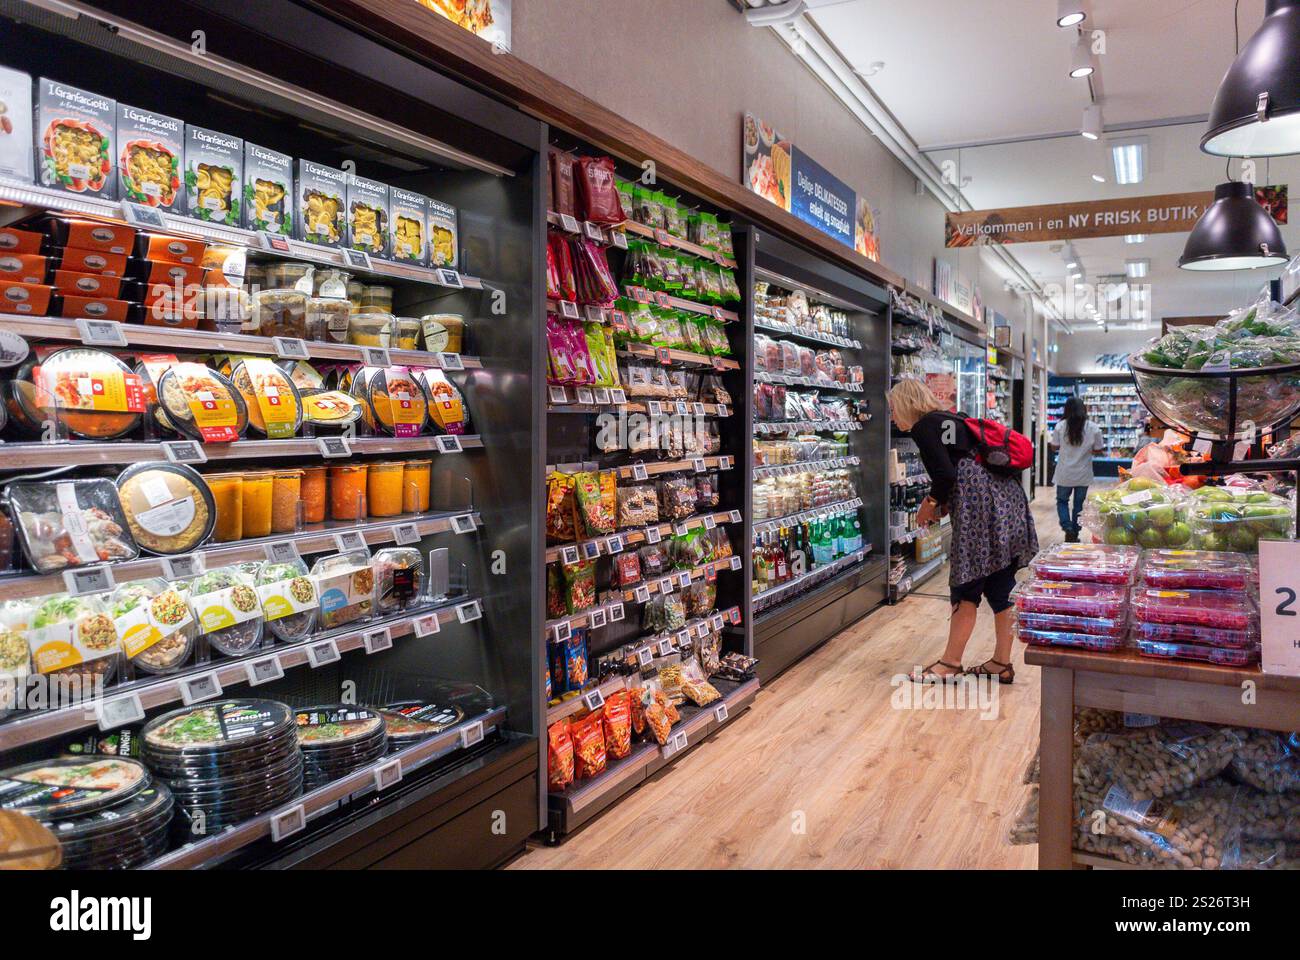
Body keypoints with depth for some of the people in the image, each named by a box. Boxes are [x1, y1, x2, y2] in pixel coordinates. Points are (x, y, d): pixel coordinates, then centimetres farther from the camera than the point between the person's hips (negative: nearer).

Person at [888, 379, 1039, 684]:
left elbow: (945, 474, -15)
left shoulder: (923, 426, -2)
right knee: (1000, 587, 12)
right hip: (1008, 499, 9)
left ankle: (951, 664, 6)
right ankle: (1002, 662, 18)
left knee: (966, 585, -2)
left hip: (982, 507, -9)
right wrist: (943, 505, 18)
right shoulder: (951, 420, 24)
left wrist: (930, 504, 2)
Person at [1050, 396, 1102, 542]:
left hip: (1064, 473, -1)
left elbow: (1055, 446, -2)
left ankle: (1067, 528, -6)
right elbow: (1097, 449, 0)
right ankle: (1074, 534, 18)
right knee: (1079, 504, 12)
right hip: (1083, 474, 1)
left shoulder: (1060, 426, -10)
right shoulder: (1093, 428, -7)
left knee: (1062, 501, 14)